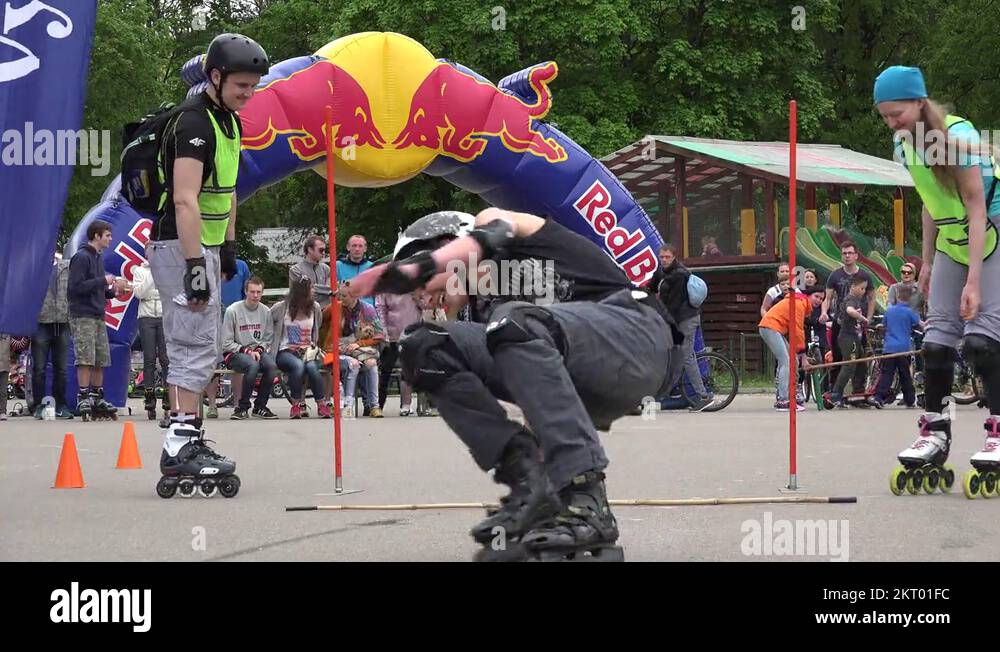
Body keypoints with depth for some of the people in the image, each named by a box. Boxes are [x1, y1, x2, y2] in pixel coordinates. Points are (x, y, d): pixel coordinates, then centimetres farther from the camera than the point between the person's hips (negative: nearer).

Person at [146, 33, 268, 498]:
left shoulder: (229, 121, 12)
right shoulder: (194, 121, -19)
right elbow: (184, 200, -26)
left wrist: (228, 246, 23)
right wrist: (194, 266, -30)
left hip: (205, 246, 10)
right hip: (180, 246, -10)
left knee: (203, 348, 13)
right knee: (195, 346, -14)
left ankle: (189, 440, 19)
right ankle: (179, 447, -16)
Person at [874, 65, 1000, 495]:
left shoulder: (957, 136, -25)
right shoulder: (904, 144, -2)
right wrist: (927, 261, 11)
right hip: (952, 244, 7)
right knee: (937, 335, 1)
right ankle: (934, 432, 7)